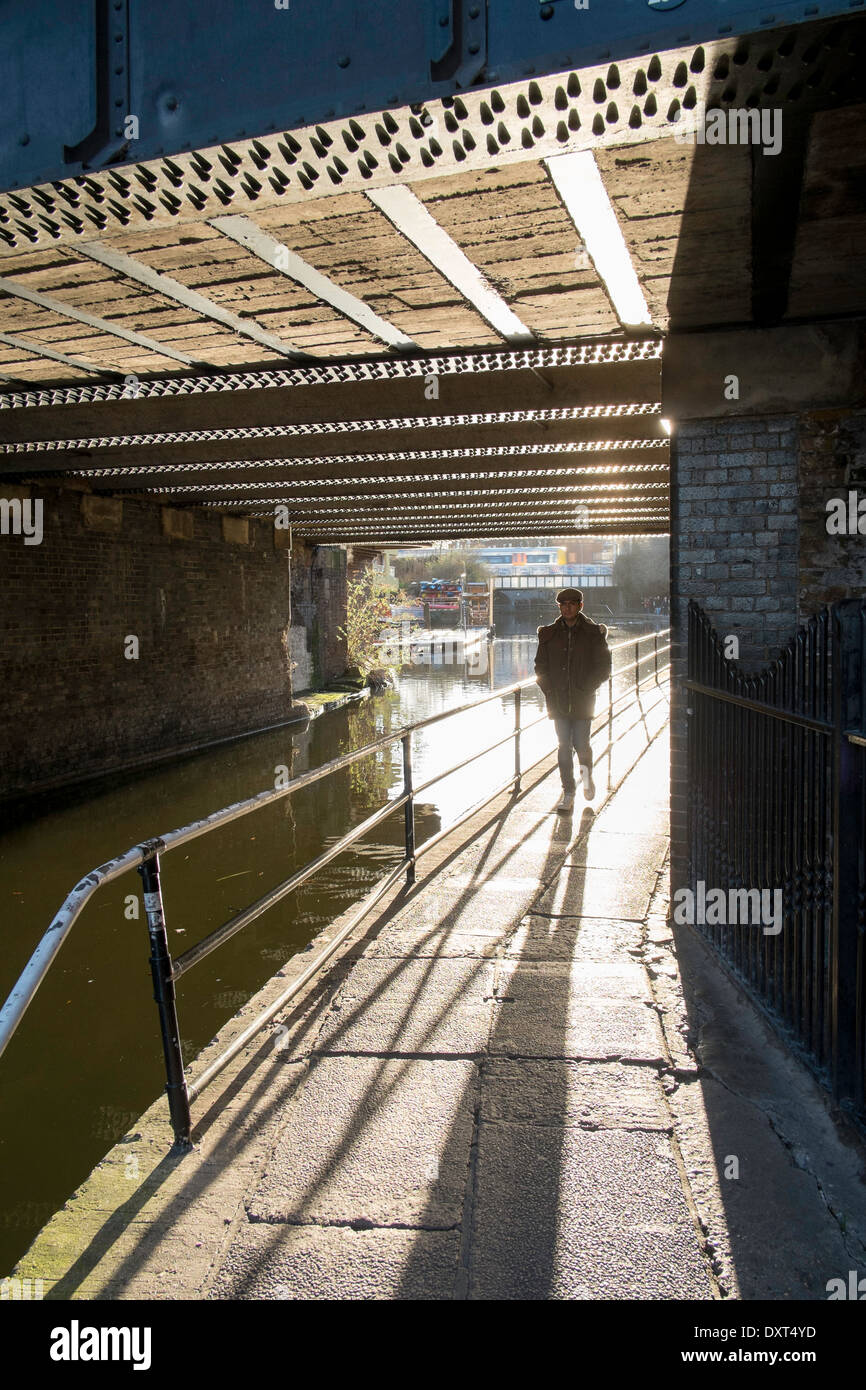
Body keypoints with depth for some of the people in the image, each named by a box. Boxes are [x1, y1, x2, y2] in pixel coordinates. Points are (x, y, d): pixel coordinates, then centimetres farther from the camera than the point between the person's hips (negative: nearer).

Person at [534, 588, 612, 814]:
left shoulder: (593, 633, 1)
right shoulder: (549, 634, 7)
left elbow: (604, 667, 3)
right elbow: (540, 666, 12)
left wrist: (587, 689, -8)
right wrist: (549, 691, 0)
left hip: (583, 701, -2)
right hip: (558, 700, 2)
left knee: (581, 744, -3)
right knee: (564, 747, 2)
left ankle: (587, 776, 30)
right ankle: (568, 795, 10)